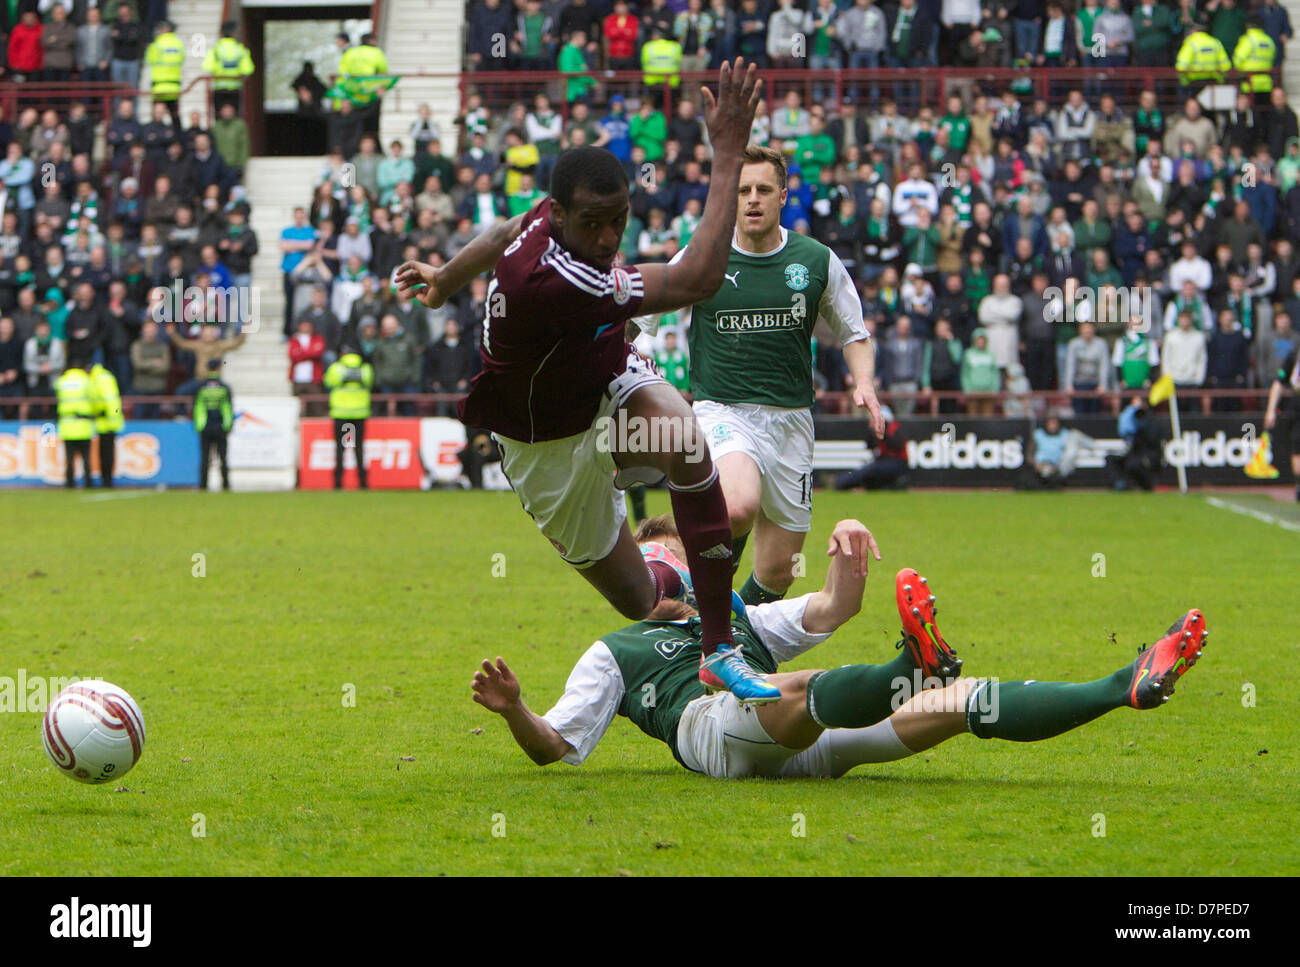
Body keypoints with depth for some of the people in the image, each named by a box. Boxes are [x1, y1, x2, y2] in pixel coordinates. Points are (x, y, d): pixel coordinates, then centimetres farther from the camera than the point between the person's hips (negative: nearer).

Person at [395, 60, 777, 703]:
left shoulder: (556, 218, -16)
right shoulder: (552, 281, -41)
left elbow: (504, 235, 11)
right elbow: (697, 280, -47)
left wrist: (445, 277, 34)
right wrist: (727, 153, -48)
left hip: (611, 385, 5)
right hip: (552, 448, -5)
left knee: (682, 437, -31)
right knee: (640, 600, 4)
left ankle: (720, 650, -23)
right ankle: (673, 579, 46)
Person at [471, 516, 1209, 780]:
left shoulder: (739, 622, 40)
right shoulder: (614, 653, 27)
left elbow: (827, 613, 24)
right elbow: (551, 747, 16)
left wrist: (847, 561, 3)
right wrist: (513, 710, -6)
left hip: (801, 746, 5)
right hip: (713, 725, -5)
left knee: (960, 705, -10)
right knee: (794, 692, -40)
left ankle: (1123, 689, -21)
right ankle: (913, 668, -69)